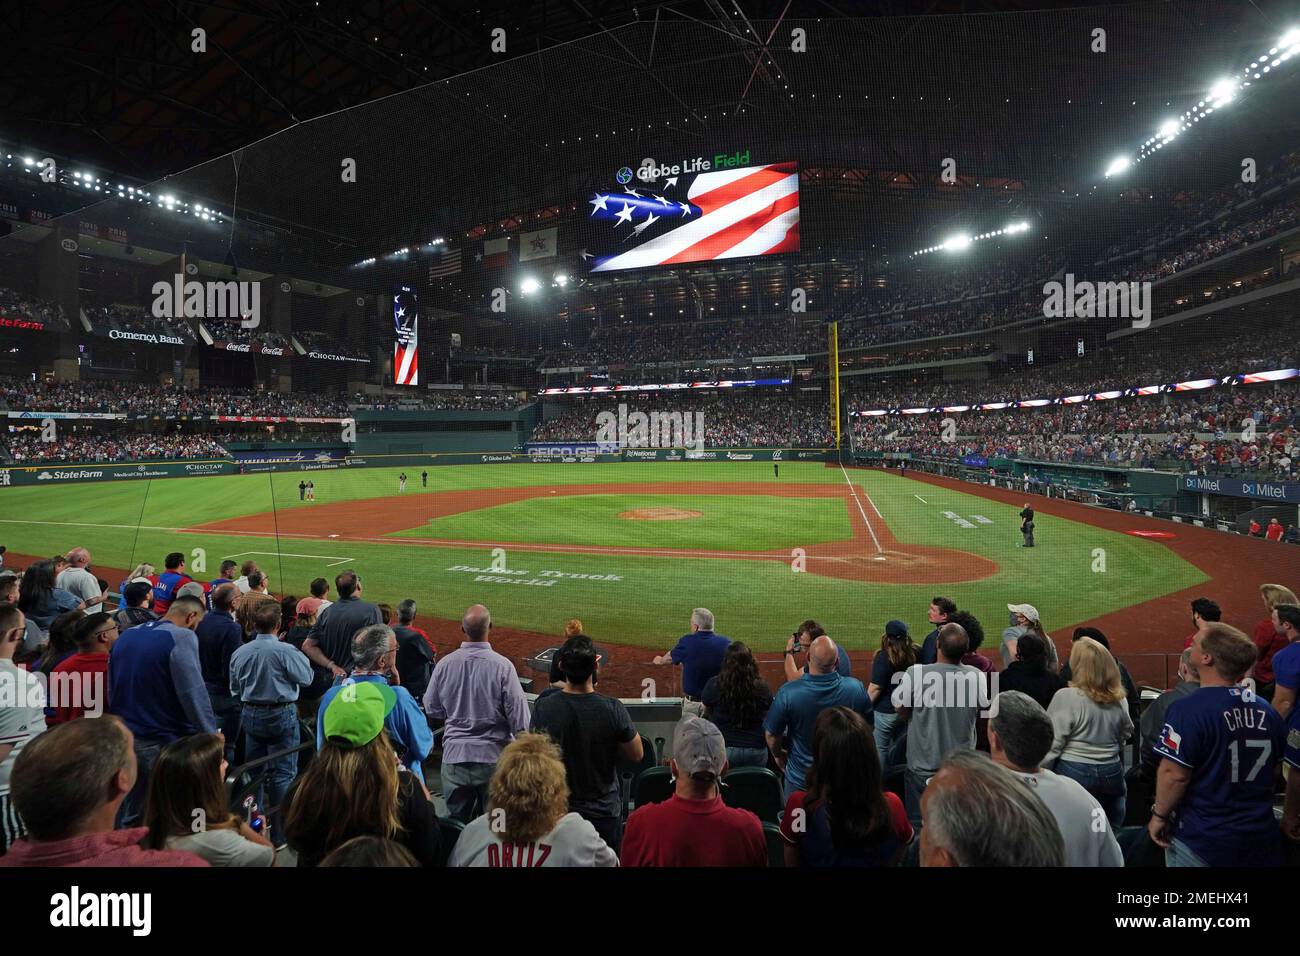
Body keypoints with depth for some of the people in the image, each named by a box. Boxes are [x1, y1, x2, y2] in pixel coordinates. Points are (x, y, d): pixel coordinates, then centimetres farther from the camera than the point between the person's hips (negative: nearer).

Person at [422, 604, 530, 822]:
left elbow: (432, 709, 5)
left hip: (454, 755, 3)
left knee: (456, 822, 17)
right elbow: (519, 716, -12)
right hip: (493, 755, -2)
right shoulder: (503, 666, -16)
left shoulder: (445, 663, -7)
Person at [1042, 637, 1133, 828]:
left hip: (1074, 773, -5)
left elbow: (1052, 745, -14)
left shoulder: (1066, 697, -17)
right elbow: (1126, 734, 18)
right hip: (1112, 774, 5)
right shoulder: (1119, 699, 1)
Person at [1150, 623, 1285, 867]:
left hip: (1201, 840, -5)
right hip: (1260, 838, 6)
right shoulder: (1267, 710, -1)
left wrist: (1159, 815, -7)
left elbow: (1174, 774, -22)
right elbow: (1273, 769, 11)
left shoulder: (1187, 710, -22)